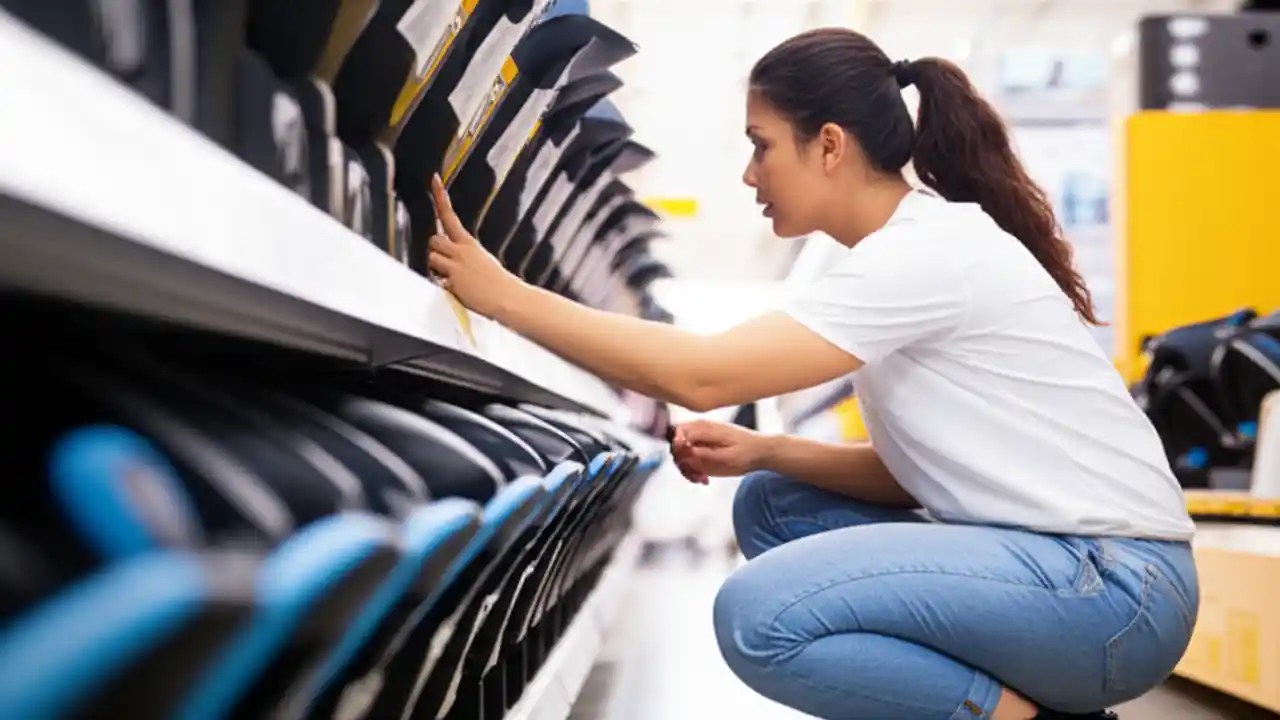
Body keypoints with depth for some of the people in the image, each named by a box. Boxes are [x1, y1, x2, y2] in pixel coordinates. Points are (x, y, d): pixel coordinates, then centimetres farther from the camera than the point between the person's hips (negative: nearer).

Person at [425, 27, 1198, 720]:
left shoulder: (930, 252, -17)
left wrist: (504, 294, -16)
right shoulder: (913, 246, 12)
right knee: (771, 507, 10)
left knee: (761, 614, -21)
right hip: (1041, 553, 10)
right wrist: (765, 452, 0)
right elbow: (912, 471, 15)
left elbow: (701, 376, -23)